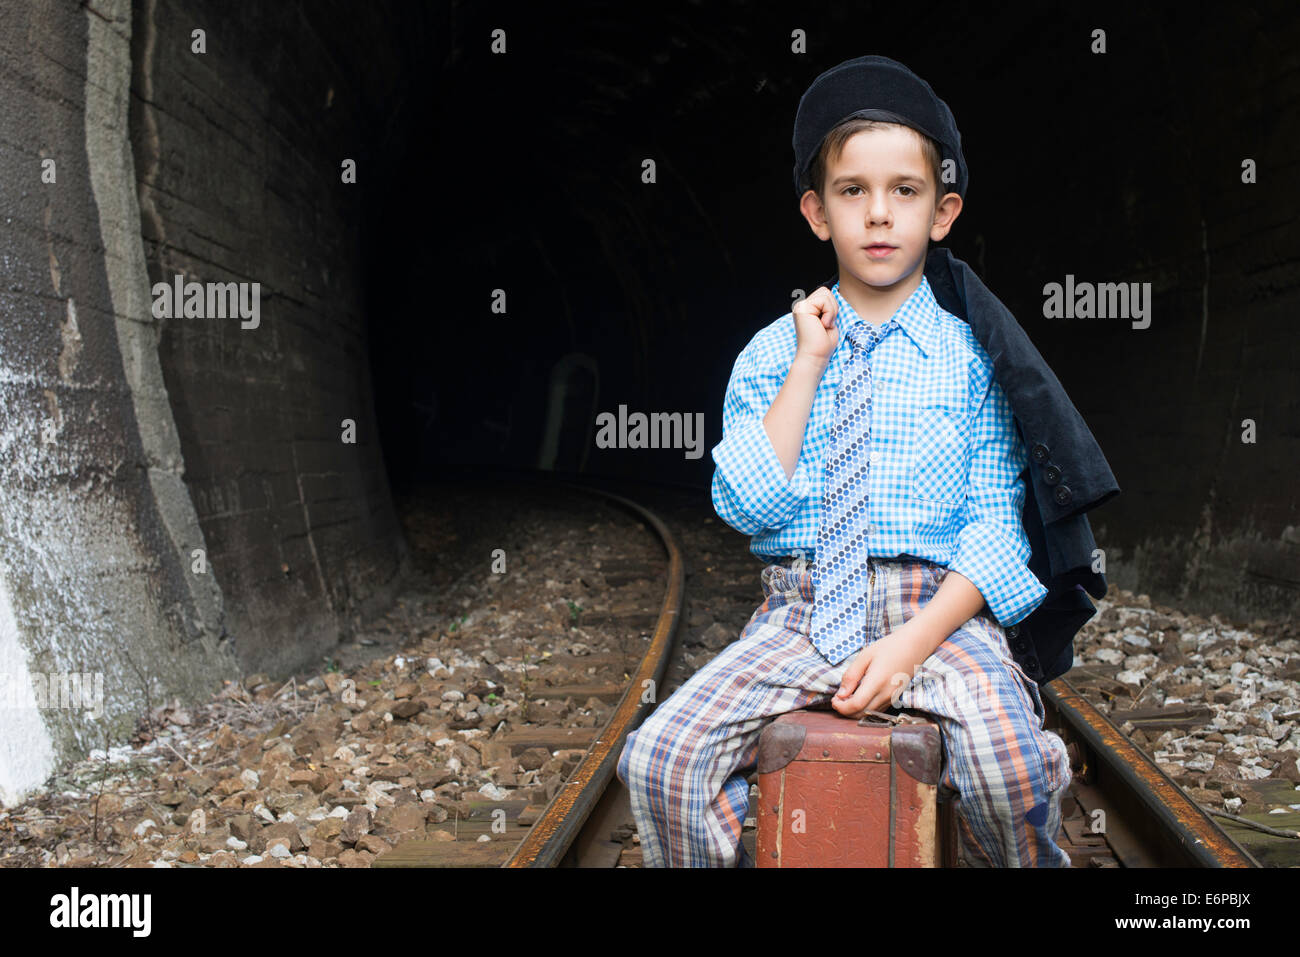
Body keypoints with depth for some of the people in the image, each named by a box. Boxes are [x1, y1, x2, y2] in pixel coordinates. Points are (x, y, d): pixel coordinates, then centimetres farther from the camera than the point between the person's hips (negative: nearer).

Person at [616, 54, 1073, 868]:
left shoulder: (973, 356, 5)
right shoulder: (771, 355, 9)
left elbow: (995, 525, -1)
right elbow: (744, 506, -4)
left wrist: (913, 642, -16)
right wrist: (809, 365, -6)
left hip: (937, 612, -1)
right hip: (801, 614, 2)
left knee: (1012, 767, -29)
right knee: (660, 759, -20)